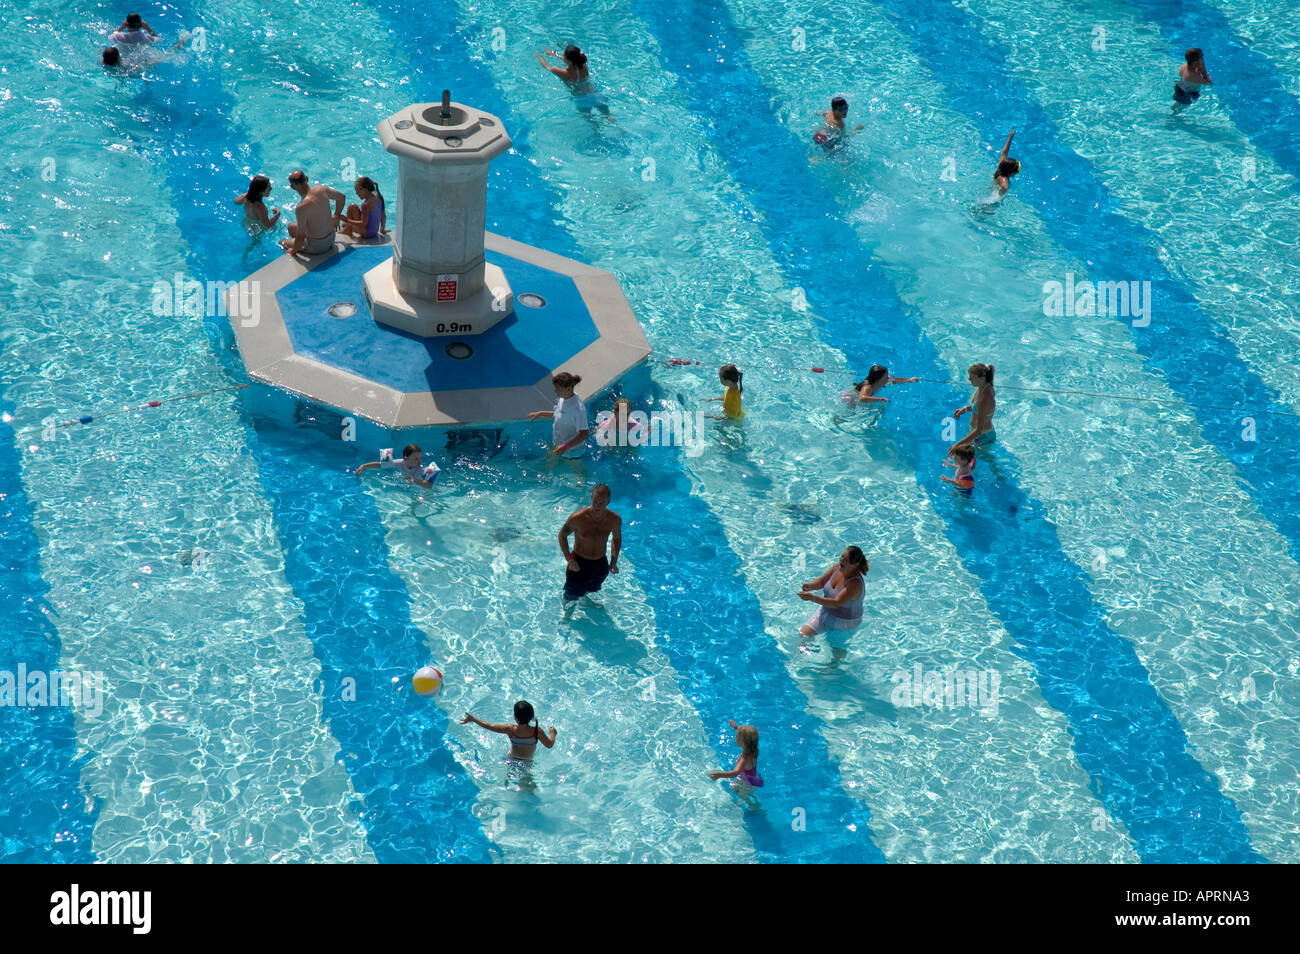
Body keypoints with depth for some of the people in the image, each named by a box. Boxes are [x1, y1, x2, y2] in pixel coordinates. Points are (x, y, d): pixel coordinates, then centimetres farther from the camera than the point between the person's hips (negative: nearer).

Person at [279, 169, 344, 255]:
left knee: (283, 243, 18)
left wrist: (293, 251, -8)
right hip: (331, 237, 6)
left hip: (317, 246, -6)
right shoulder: (321, 189, -12)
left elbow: (300, 238, -27)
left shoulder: (301, 208, -33)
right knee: (291, 226, 27)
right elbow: (341, 197, 8)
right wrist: (336, 217, 21)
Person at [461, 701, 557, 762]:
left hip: (513, 760, 1)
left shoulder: (511, 730, -24)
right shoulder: (537, 731, -27)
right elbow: (550, 745, -14)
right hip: (528, 761, -1)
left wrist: (473, 719, -3)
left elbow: (489, 726, -15)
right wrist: (552, 733, 7)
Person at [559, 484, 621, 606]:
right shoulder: (578, 518, -25)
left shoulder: (615, 520, -14)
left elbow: (617, 539, 8)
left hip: (600, 564, 3)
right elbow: (562, 535, -8)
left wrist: (614, 561, -4)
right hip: (579, 564, -3)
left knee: (590, 592, 24)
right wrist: (569, 559, -18)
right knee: (571, 598, 11)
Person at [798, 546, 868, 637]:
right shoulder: (838, 567, -9)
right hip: (824, 612, 6)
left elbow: (837, 603, -37)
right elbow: (821, 581, 1)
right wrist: (810, 586, -23)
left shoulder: (855, 583, -31)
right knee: (804, 633, -4)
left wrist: (812, 598, -45)